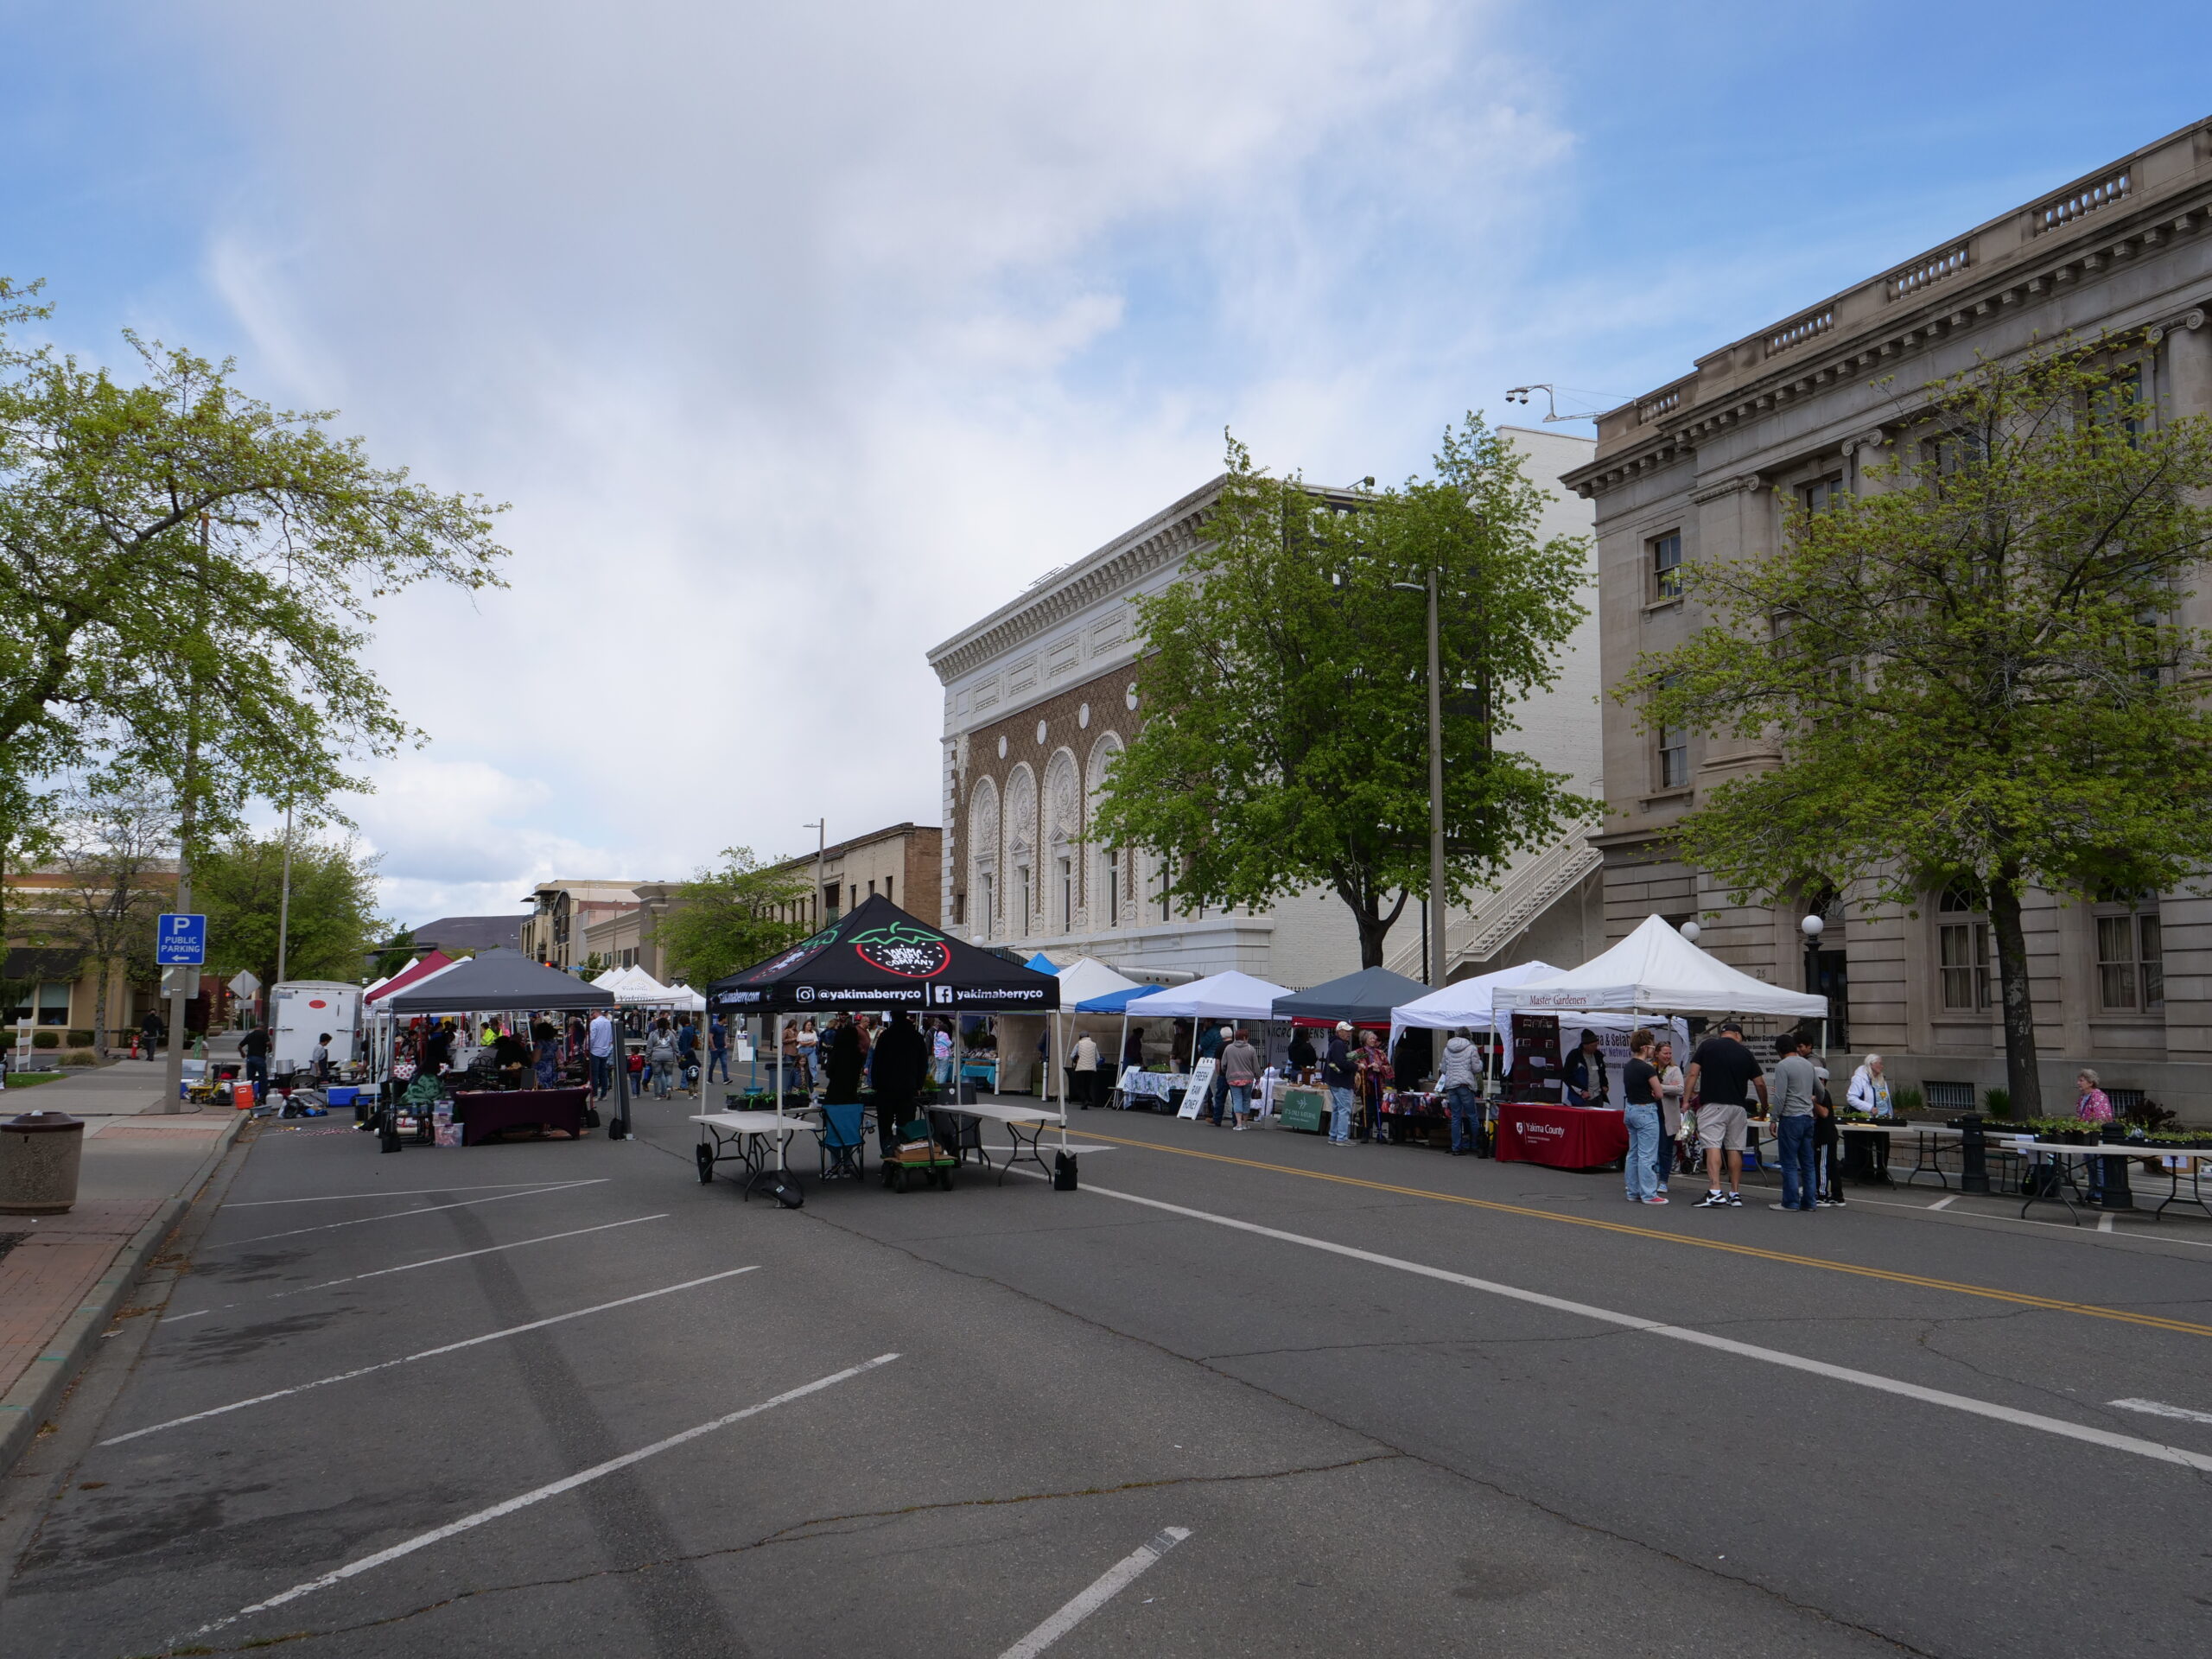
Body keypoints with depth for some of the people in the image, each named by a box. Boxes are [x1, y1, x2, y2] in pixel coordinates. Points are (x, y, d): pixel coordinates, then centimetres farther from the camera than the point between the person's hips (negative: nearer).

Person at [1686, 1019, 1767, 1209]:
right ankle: (1735, 1194, 11)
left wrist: (1686, 1100, 0)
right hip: (1738, 1106, 3)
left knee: (1712, 1145, -9)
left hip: (1712, 1104, -3)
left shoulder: (1707, 1046, 4)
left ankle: (1715, 1191, -21)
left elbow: (1693, 1075, -3)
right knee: (1735, 1149, 9)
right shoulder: (1746, 1053, 10)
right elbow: (1760, 1083, 12)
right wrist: (1764, 1106, 27)